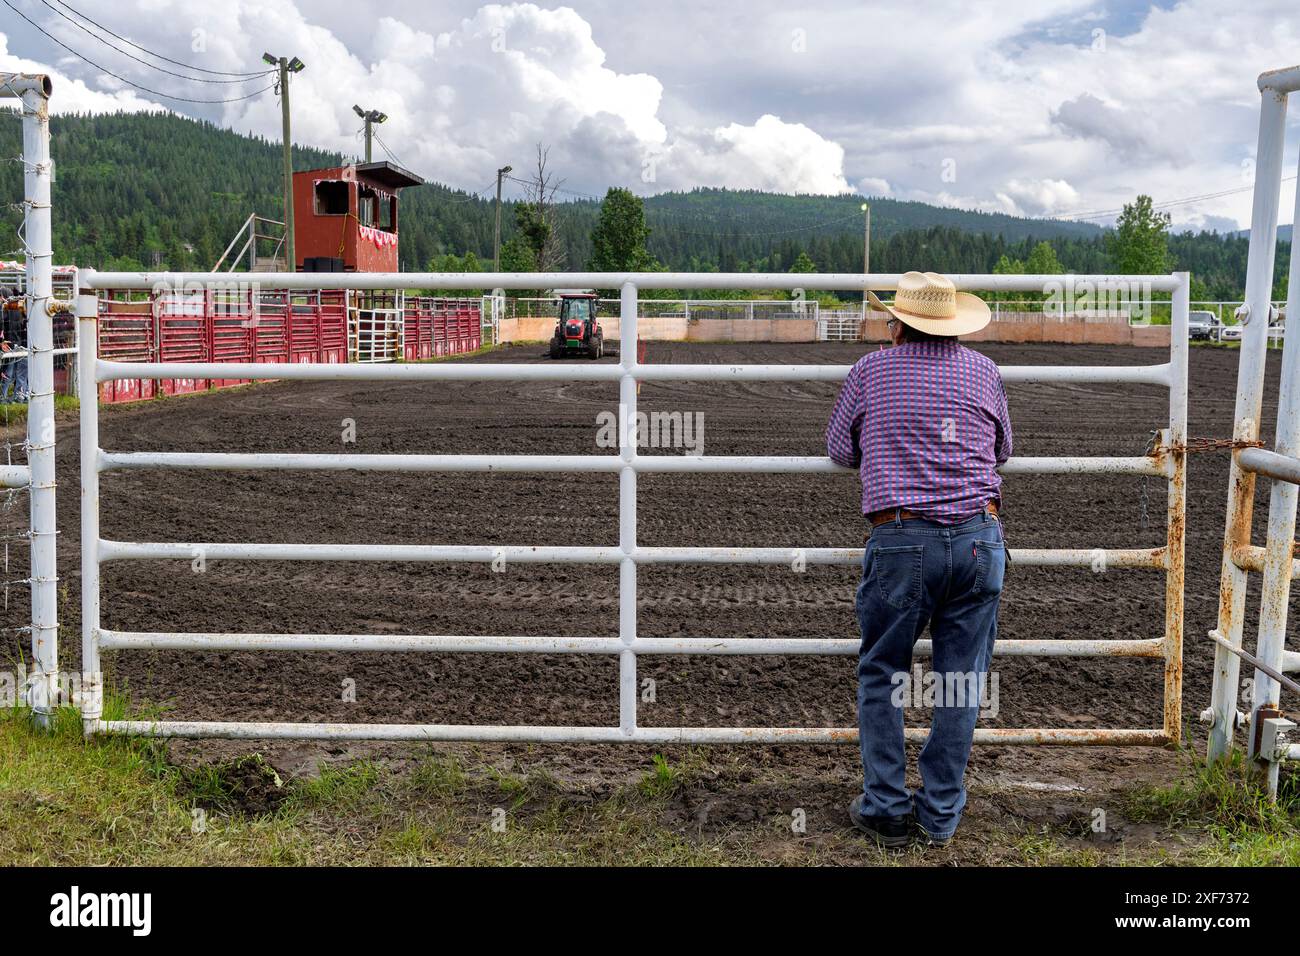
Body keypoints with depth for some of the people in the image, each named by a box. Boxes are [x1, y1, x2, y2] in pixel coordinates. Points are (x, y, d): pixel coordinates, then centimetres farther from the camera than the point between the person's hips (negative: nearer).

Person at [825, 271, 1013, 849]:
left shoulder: (870, 371, 3)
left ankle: (887, 811, 17)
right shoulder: (983, 370, 8)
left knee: (881, 677, 13)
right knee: (961, 680, 10)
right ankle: (940, 815, 18)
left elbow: (840, 451, 12)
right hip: (979, 538, 2)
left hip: (900, 541, -2)